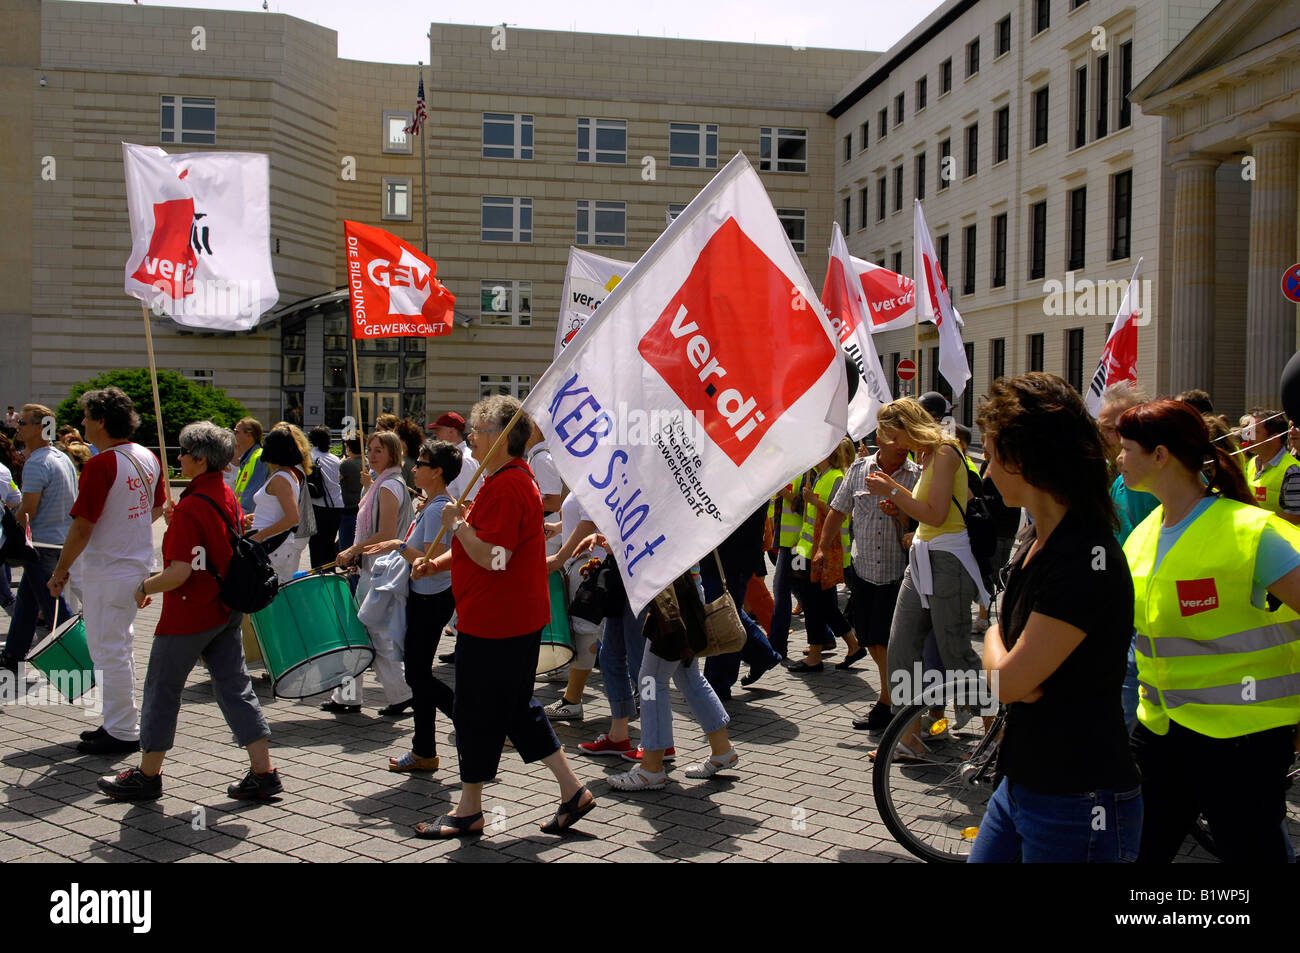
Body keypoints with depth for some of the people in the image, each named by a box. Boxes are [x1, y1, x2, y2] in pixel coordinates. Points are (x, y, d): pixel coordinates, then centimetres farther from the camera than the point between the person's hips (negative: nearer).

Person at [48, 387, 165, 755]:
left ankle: (122, 733, 8)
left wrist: (60, 572, -10)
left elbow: (82, 527, -20)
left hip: (106, 571, -8)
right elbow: (157, 509, 16)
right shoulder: (149, 458, 3)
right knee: (120, 646, 19)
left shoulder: (101, 465, -21)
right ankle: (122, 722, 28)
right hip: (139, 565, 9)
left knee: (108, 650, 1)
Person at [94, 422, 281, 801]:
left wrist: (144, 588, -7)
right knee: (235, 688, 9)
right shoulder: (228, 497, 7)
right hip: (228, 610, 8)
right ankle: (263, 773, 8)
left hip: (190, 613, -8)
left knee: (162, 689, 8)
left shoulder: (191, 507, -20)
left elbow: (180, 573, -23)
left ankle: (147, 776, 20)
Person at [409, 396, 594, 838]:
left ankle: (468, 810, 17)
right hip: (517, 617, 11)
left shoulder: (506, 487, -21)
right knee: (516, 708, 17)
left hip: (495, 624, -11)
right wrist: (438, 562, 12)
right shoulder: (516, 477, 14)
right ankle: (572, 789, 19)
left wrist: (457, 523, -15)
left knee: (479, 713, 3)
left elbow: (493, 556, -26)